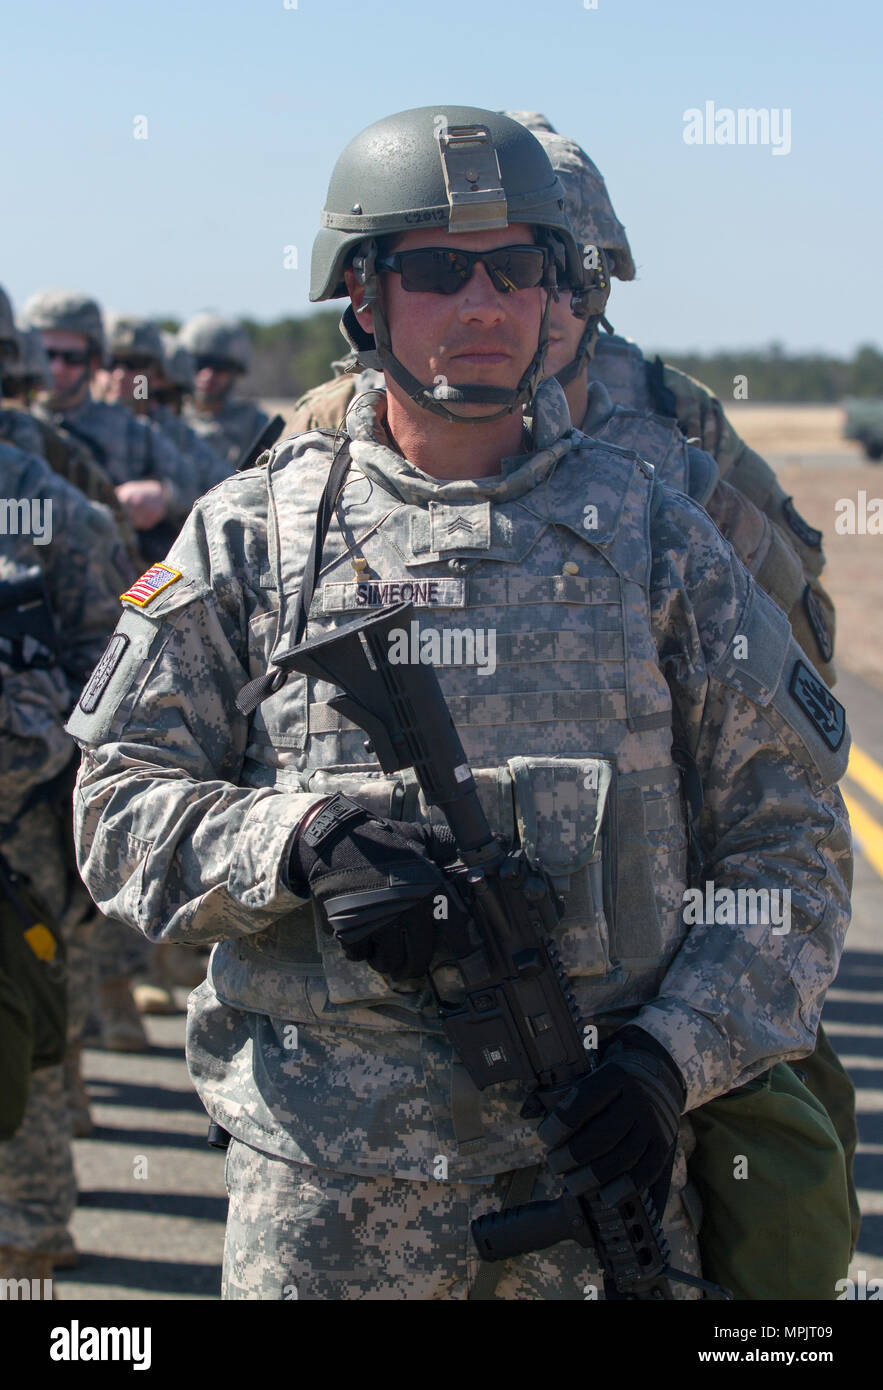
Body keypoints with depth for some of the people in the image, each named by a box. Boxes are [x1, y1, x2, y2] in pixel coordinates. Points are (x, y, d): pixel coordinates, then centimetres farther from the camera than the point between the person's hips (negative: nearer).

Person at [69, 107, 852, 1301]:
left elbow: (790, 840, 5)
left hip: (597, 1150, 1)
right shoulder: (253, 534, 5)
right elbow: (120, 806, 3)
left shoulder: (654, 532, 6)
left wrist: (675, 1058, -7)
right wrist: (292, 844, -17)